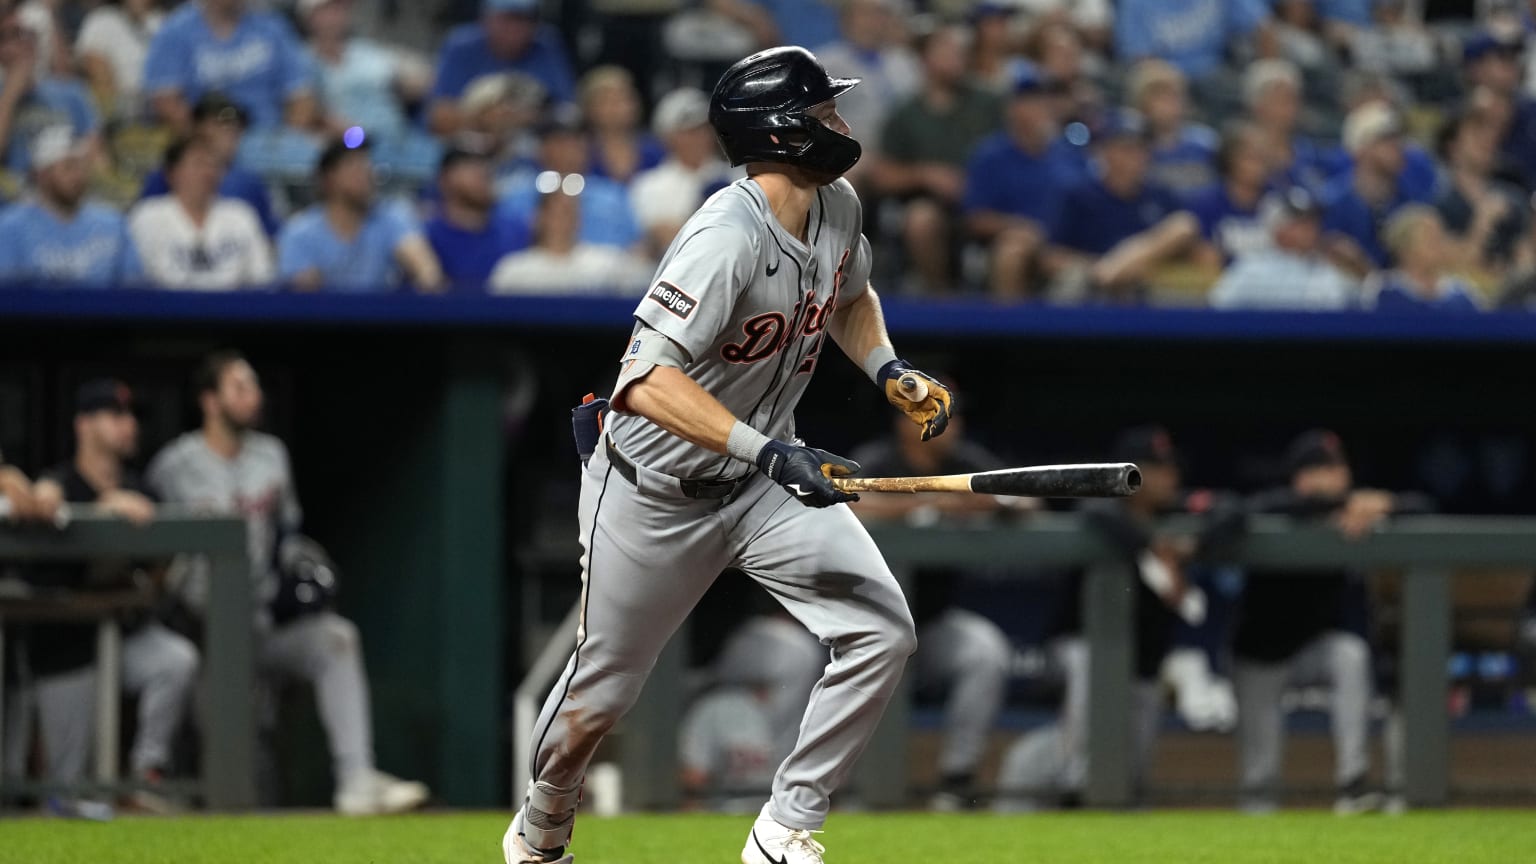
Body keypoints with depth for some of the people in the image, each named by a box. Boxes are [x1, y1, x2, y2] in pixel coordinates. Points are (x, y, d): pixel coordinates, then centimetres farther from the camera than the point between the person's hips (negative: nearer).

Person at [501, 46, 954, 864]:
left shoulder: (838, 207, -5)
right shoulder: (726, 238, -31)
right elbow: (645, 380, -41)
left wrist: (888, 369, 1)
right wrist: (769, 451, -47)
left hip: (763, 479, 7)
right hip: (655, 489, -6)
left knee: (881, 628, -13)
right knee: (601, 692, 8)